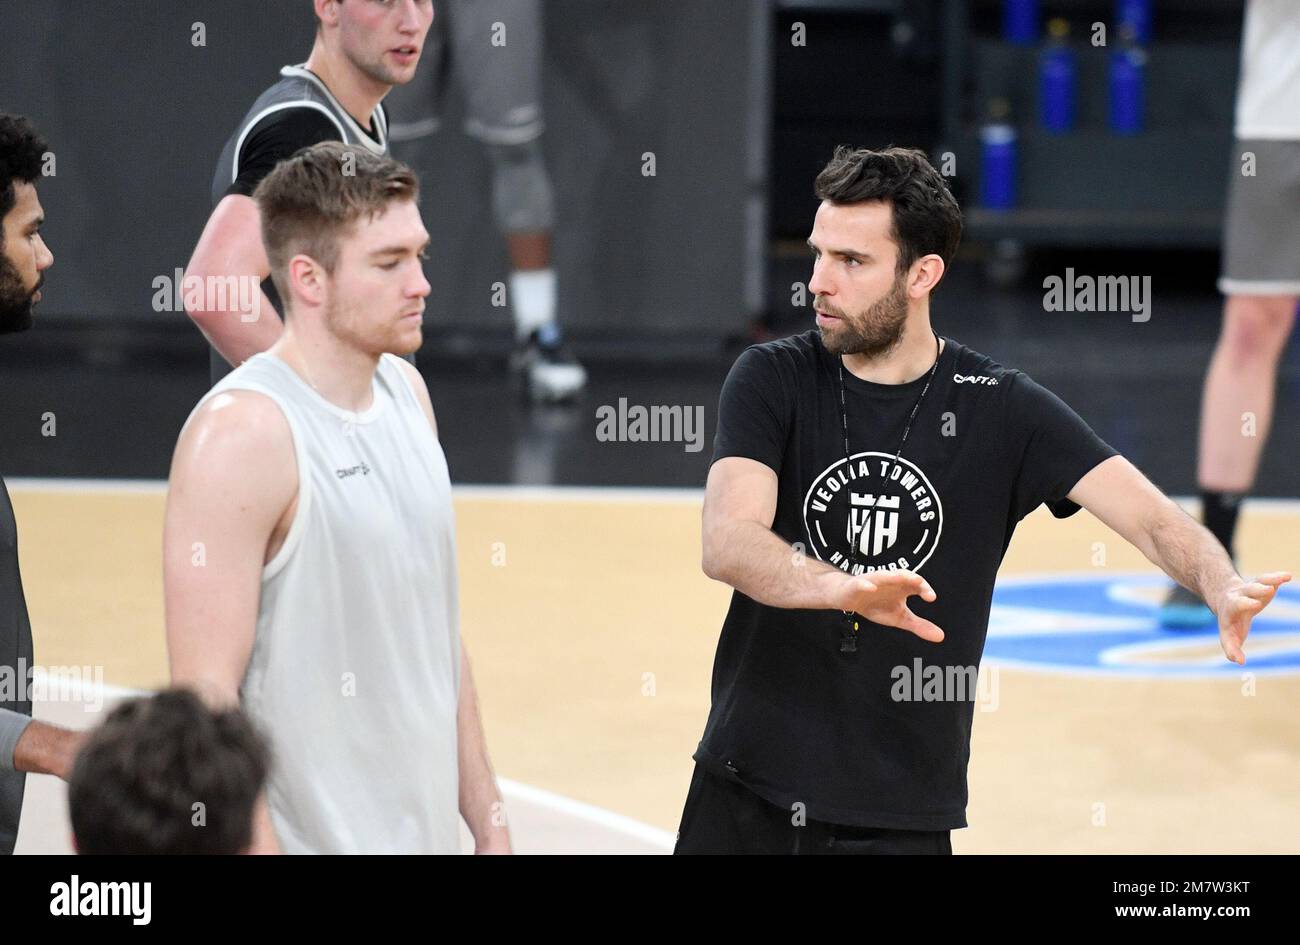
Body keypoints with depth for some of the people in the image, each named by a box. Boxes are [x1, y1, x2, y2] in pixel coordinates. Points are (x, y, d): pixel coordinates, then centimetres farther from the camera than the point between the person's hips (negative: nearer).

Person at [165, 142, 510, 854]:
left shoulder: (406, 393, 8)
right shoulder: (241, 433, -17)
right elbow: (204, 690, -19)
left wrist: (487, 821, 14)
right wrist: (257, 848, -22)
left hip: (425, 834, 7)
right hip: (308, 838, -7)